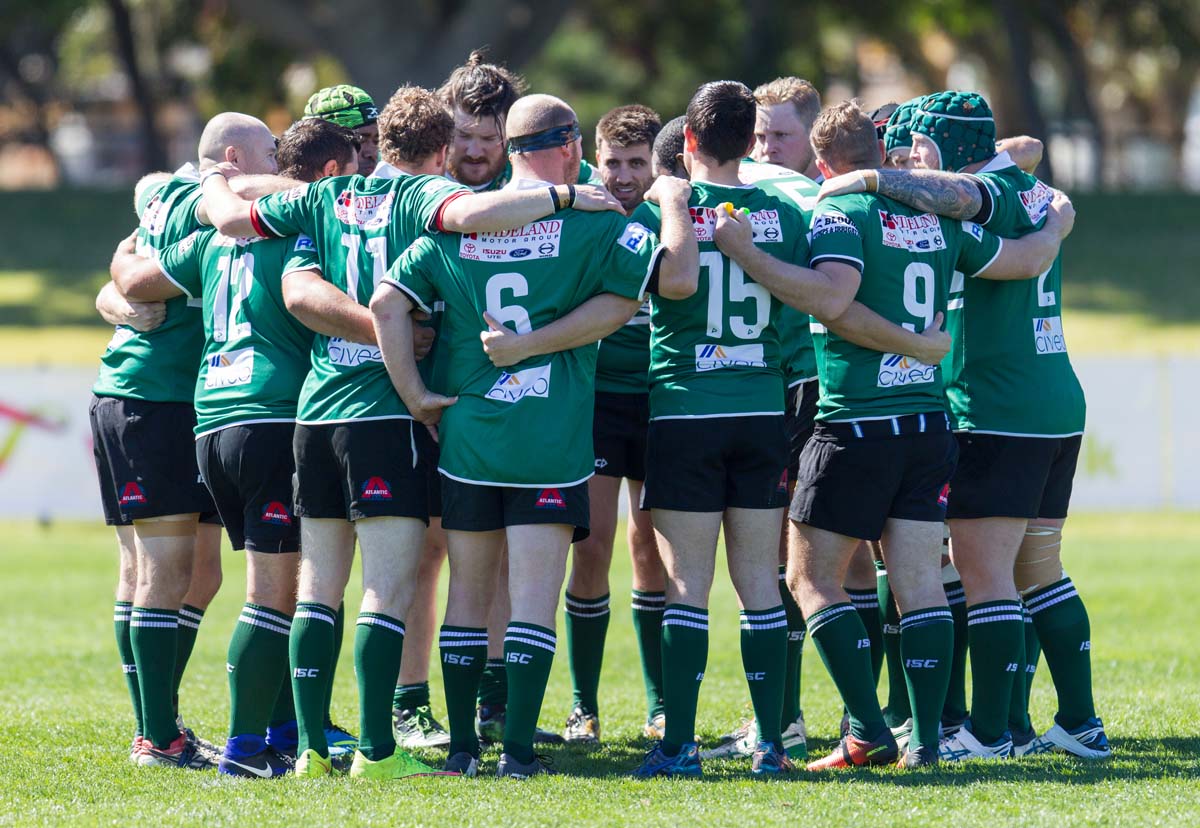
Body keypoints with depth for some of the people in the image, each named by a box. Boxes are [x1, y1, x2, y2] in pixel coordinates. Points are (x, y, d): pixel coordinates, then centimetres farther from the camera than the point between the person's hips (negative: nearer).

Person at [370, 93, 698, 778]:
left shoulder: (456, 225, 4)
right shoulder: (589, 226, -7)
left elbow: (387, 303, -1)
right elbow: (675, 273, -13)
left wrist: (415, 393, 2)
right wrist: (674, 205, 2)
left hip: (465, 438, 4)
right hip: (551, 444, -3)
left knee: (468, 593, 12)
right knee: (535, 597, -2)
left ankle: (461, 745, 13)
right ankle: (519, 749, -6)